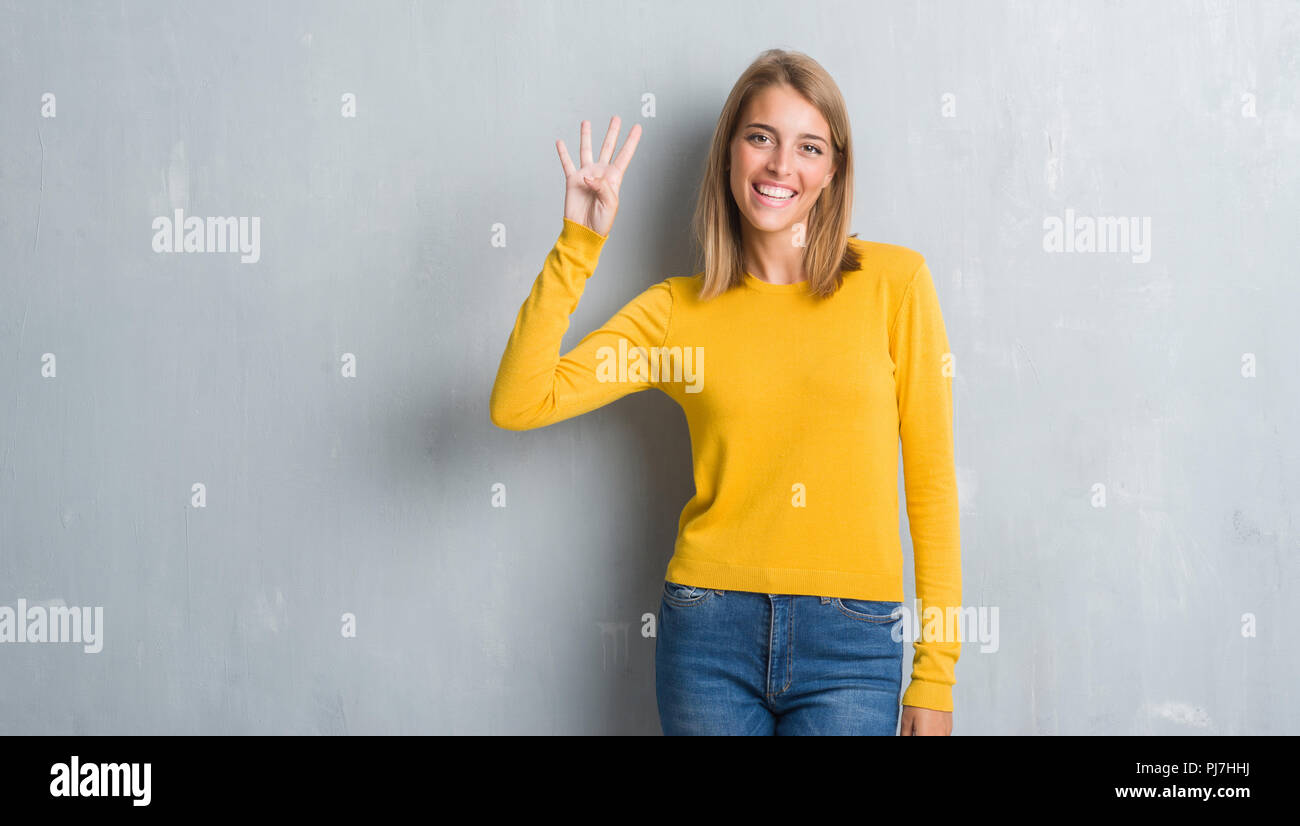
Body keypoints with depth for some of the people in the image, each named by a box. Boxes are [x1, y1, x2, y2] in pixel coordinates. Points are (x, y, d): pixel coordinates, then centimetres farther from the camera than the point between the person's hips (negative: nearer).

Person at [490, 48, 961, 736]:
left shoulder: (895, 281, 0)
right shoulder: (678, 309, 4)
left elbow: (931, 482, 1)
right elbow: (517, 405, -6)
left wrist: (935, 676, -1)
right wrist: (577, 244, -9)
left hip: (851, 647, -1)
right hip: (710, 631, 1)